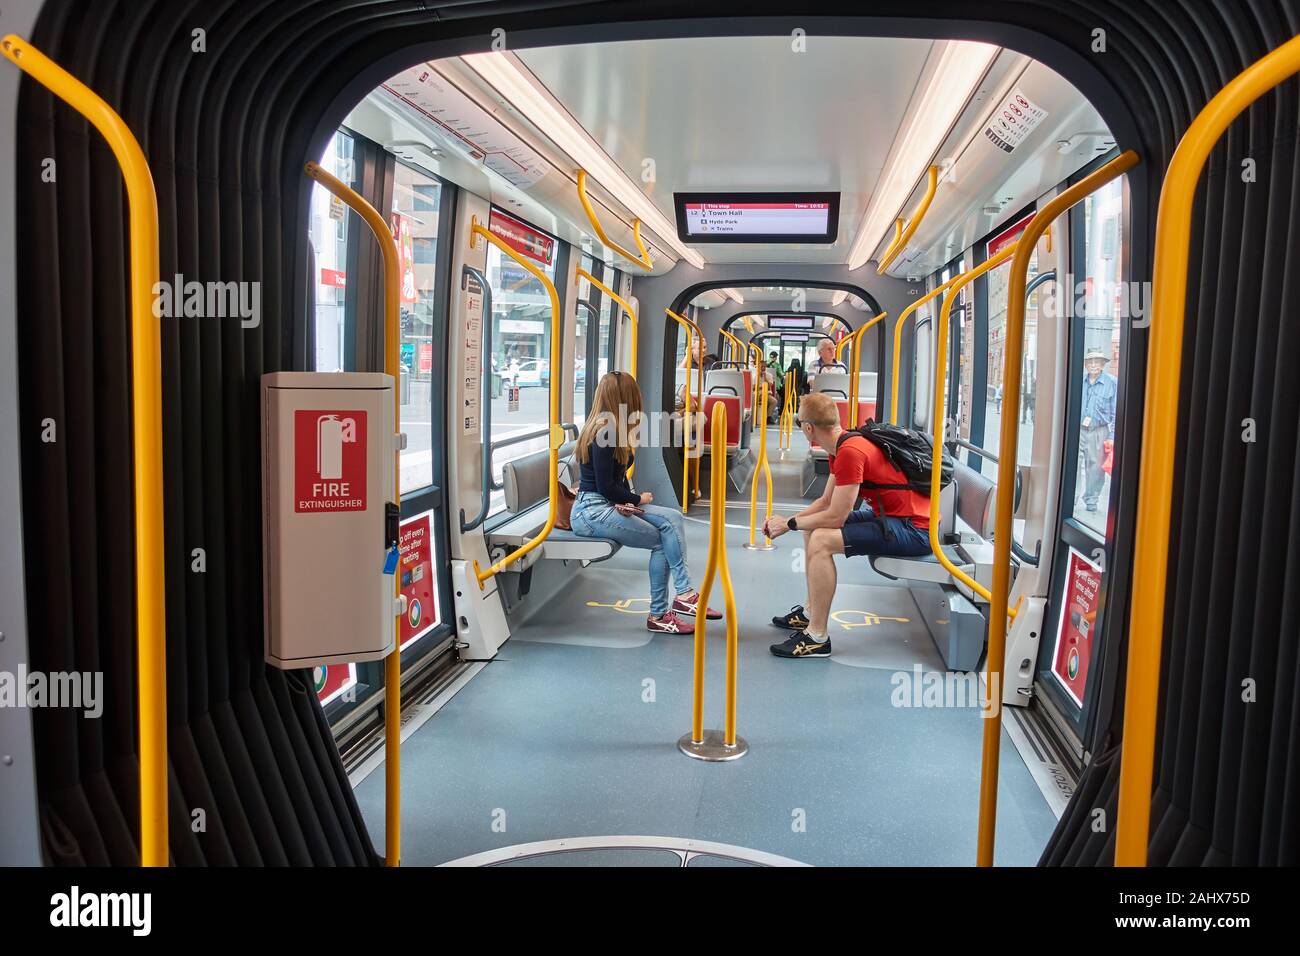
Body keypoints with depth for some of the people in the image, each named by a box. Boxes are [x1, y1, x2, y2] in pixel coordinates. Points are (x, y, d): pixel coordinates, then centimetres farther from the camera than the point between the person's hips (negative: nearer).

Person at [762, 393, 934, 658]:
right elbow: (826, 501, 15)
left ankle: (817, 638, -15)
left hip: (914, 528, -11)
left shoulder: (850, 452, -23)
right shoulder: (842, 445, 9)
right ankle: (811, 613, 25)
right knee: (813, 528, 16)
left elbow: (835, 517, -20)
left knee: (821, 540, -23)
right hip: (891, 517, 11)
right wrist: (786, 521, 6)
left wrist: (790, 524, -6)